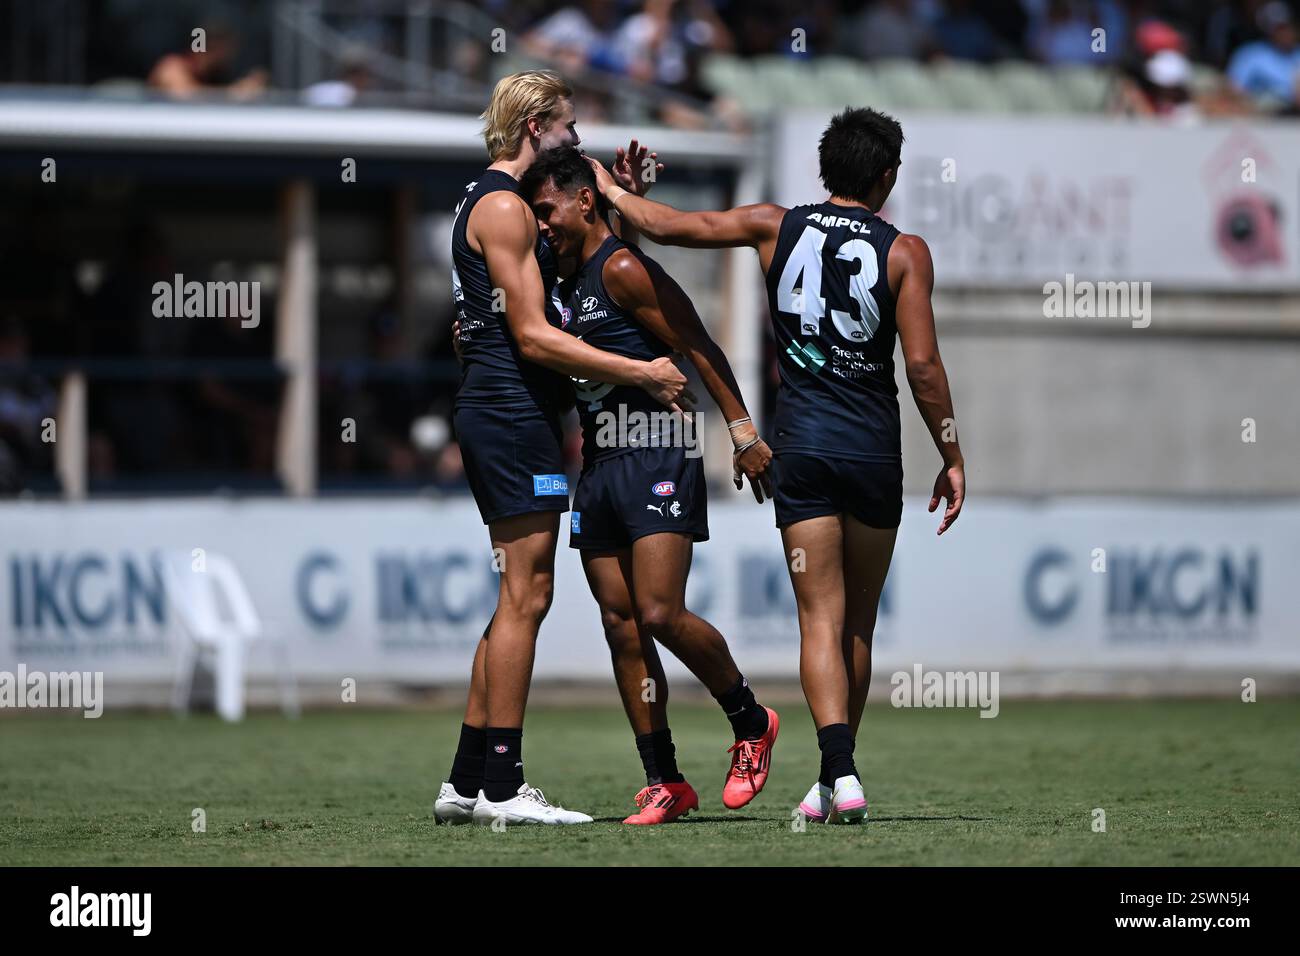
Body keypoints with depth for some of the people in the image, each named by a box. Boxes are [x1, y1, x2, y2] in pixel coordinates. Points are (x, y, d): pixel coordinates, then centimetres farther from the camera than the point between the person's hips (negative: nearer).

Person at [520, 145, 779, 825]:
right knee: (621, 625, 3)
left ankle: (751, 722, 7)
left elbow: (698, 347, -12)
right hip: (600, 464, 9)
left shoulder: (623, 268, -9)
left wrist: (743, 432, -17)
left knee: (660, 615, -16)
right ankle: (664, 782, 5)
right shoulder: (570, 284, 17)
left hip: (656, 458, -9)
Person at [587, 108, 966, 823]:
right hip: (874, 449, 0)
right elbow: (923, 365, -8)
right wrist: (952, 460, 1)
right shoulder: (904, 252, -3)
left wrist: (610, 188, 23)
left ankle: (840, 772, -21)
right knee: (859, 622, 13)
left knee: (821, 617, -3)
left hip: (800, 445, 1)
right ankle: (838, 775, 18)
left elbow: (666, 225, 4)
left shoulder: (776, 227, 3)